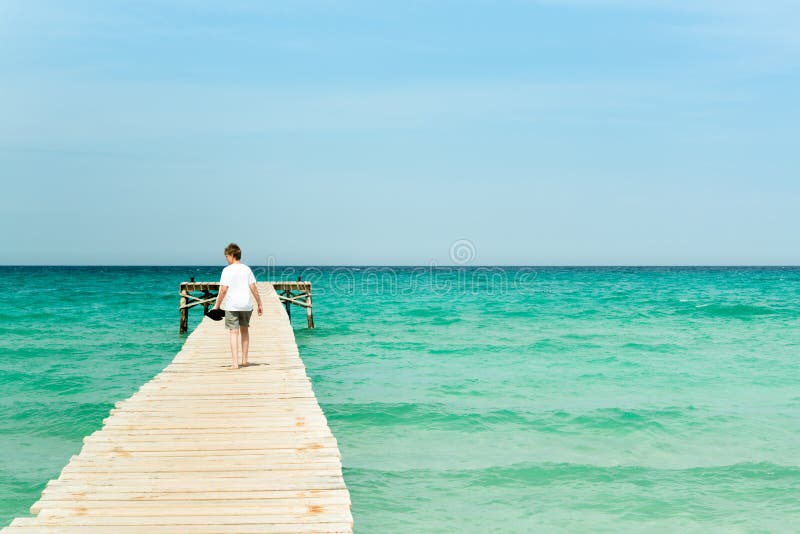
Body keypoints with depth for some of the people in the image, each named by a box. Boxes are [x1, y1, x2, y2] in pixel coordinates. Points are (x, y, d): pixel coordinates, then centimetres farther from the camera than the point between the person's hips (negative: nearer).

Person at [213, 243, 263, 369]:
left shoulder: (227, 270, -7)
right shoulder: (247, 269, 3)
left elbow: (223, 290, -11)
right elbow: (253, 288, 0)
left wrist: (217, 306, -4)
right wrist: (260, 304, 7)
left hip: (231, 306, -4)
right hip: (246, 304, 4)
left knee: (234, 333, -3)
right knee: (244, 331, 18)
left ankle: (235, 363, -11)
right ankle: (244, 360, 24)